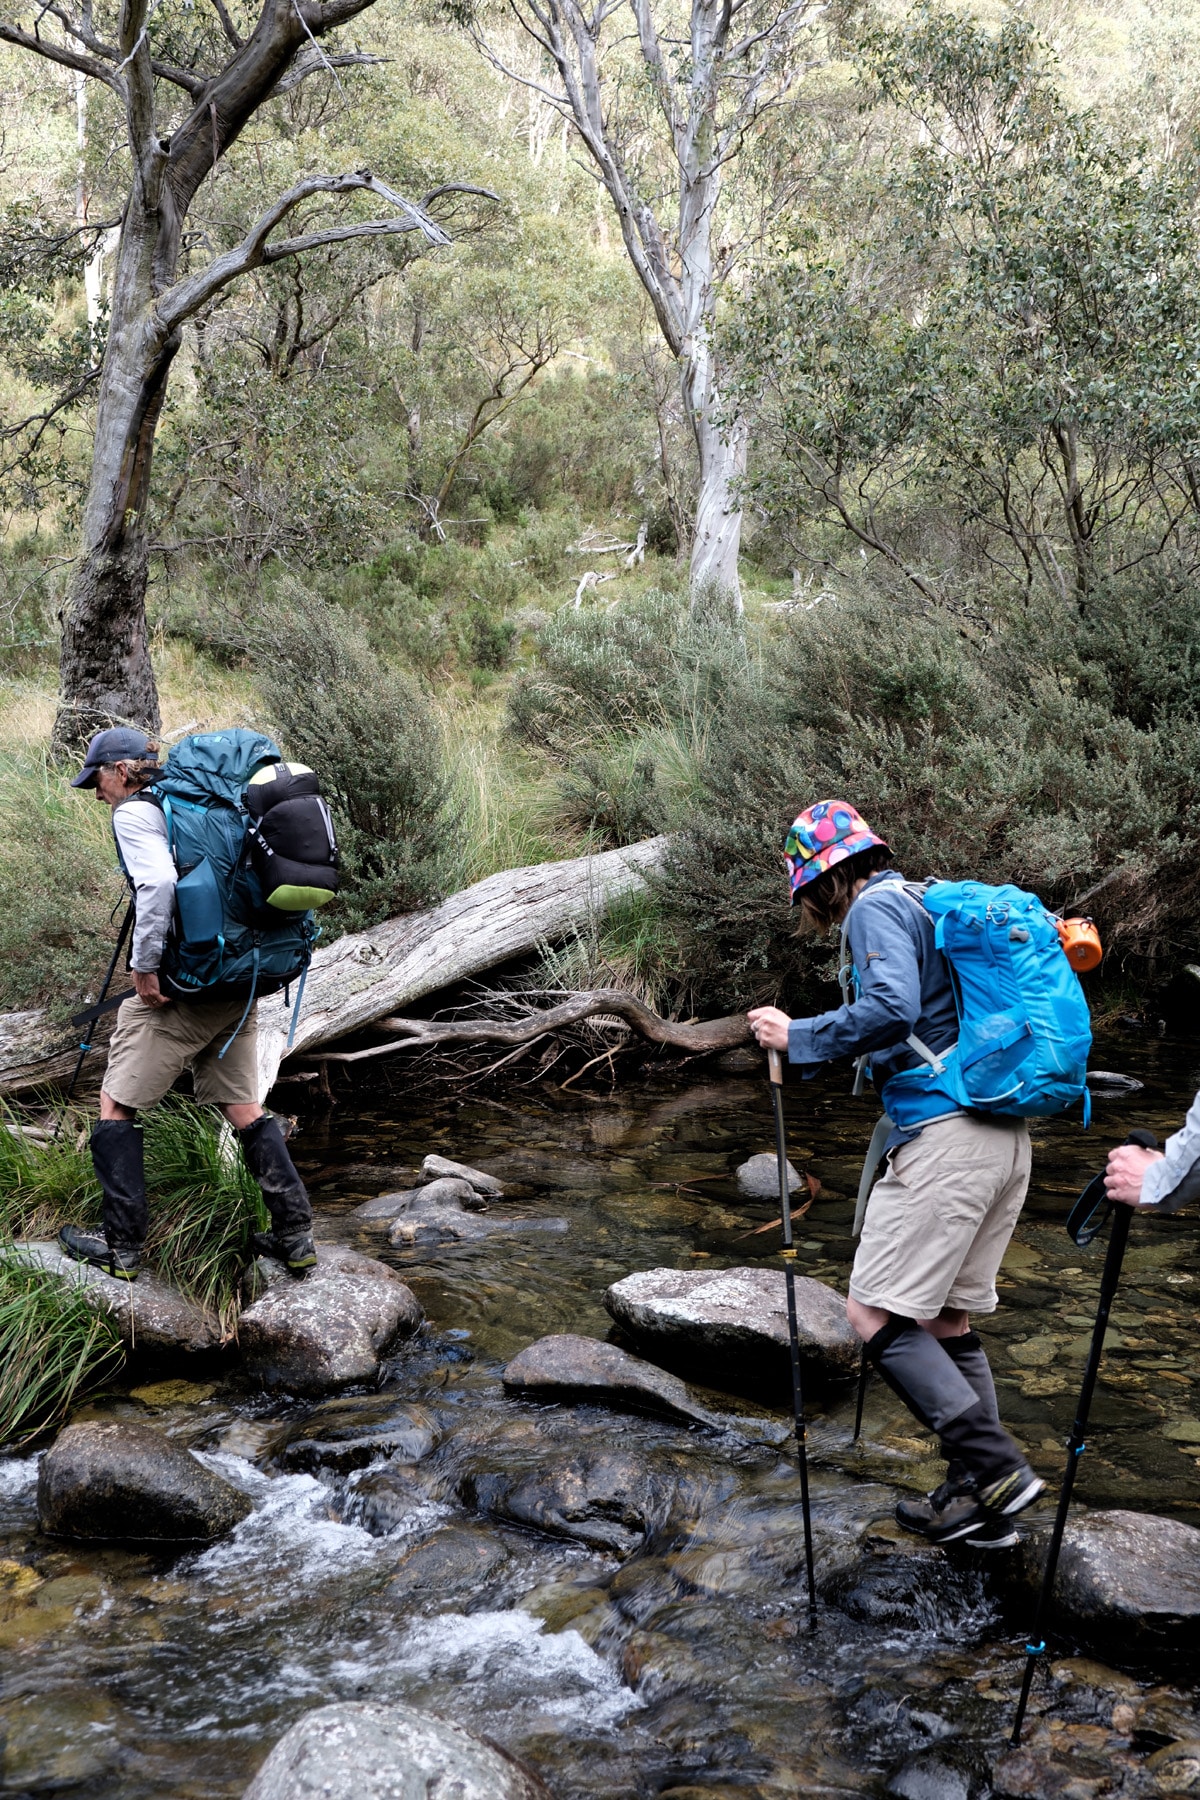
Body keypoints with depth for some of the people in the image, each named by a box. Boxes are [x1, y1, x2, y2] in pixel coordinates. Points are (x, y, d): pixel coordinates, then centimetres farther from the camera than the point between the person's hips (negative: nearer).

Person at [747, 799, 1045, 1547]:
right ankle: (977, 1496, 17)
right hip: (1004, 1133, 10)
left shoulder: (877, 907, -6)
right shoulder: (935, 903, 22)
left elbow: (891, 1008, -22)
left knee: (878, 1316, -7)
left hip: (945, 1134, -10)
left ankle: (994, 1466, -9)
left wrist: (798, 1038, -11)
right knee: (945, 1320, 15)